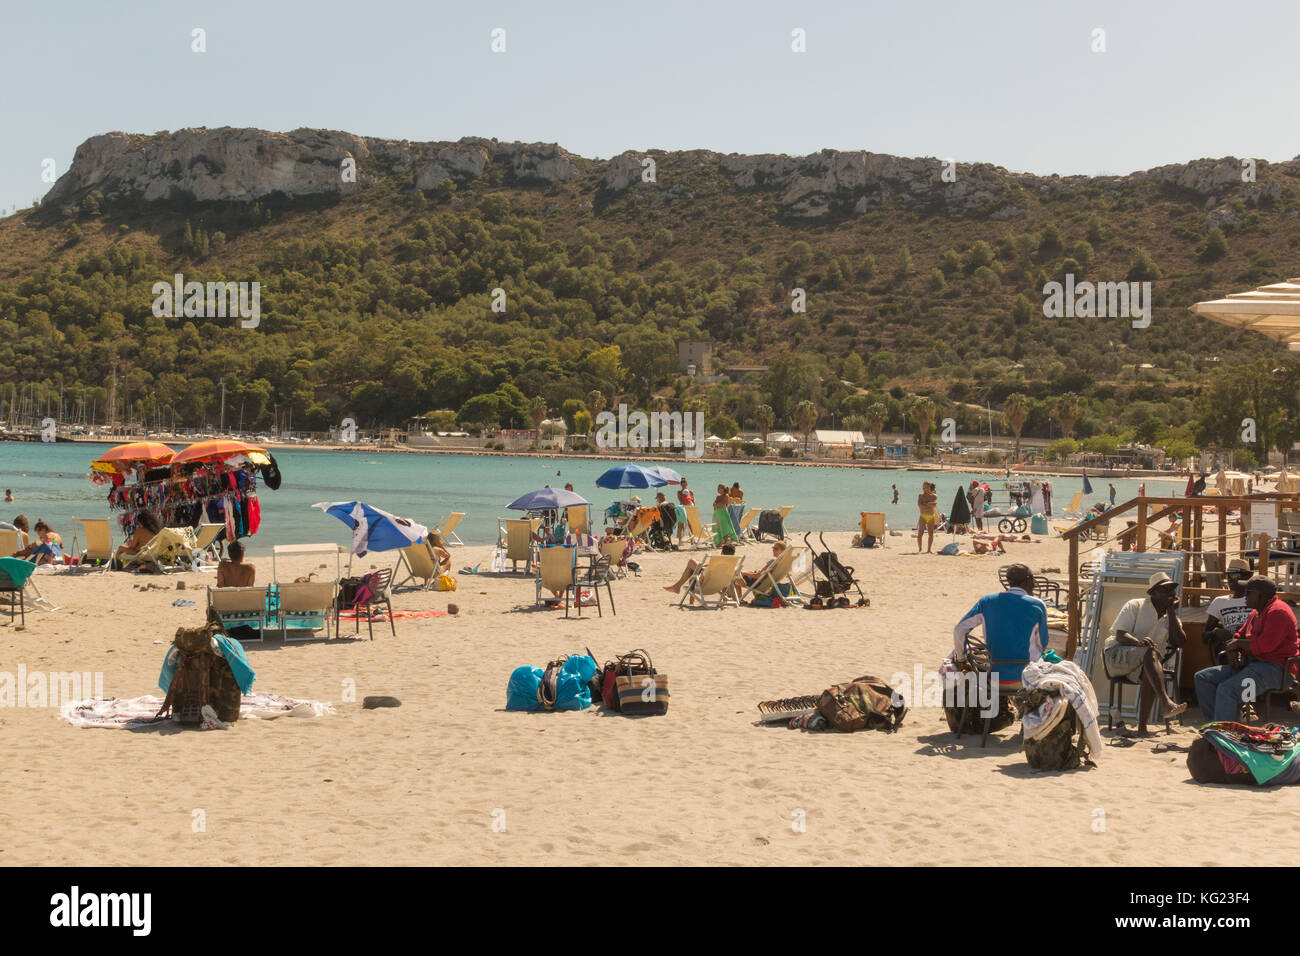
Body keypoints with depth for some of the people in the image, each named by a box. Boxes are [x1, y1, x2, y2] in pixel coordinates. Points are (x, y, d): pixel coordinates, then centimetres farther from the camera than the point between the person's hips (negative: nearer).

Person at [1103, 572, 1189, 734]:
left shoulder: (1171, 617, 18)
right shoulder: (1135, 606, 4)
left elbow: (1180, 642, -1)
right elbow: (1120, 635, -7)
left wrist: (1172, 612, 2)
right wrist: (1138, 642, -29)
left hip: (1144, 663, 4)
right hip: (1117, 654, -4)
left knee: (1149, 671, -35)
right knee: (1151, 651, -36)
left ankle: (1142, 724, -38)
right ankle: (1166, 703, -54)